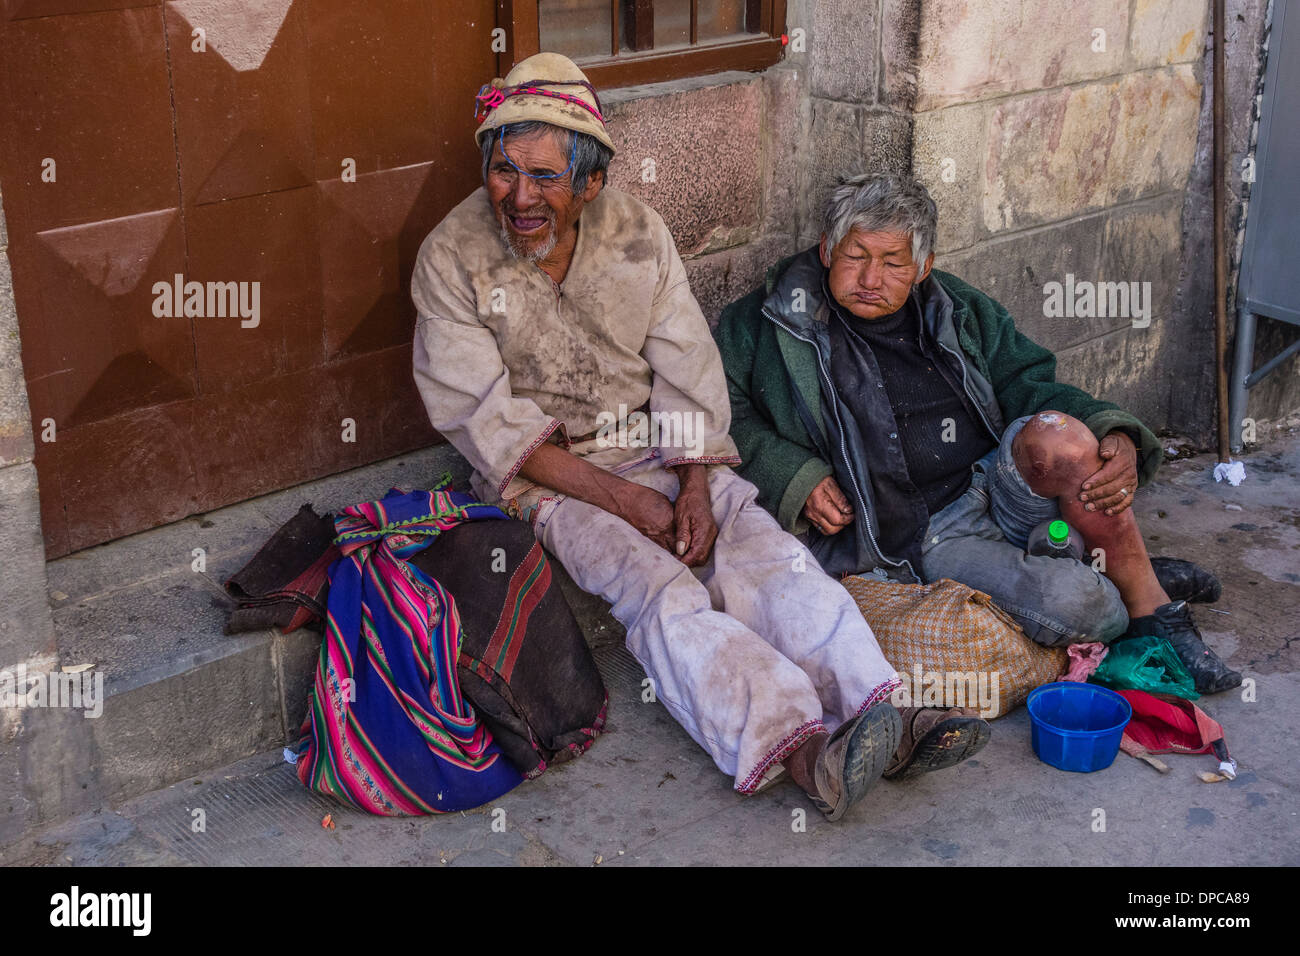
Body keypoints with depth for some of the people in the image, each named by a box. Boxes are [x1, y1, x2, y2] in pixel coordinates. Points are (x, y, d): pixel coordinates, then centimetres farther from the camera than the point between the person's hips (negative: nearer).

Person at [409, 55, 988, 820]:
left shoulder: (637, 233, 1)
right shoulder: (452, 260, -9)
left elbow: (686, 371, 2)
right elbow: (491, 424, -12)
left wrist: (694, 488, -14)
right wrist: (625, 500, -19)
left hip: (658, 452, 4)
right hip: (543, 476, -4)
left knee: (765, 552, -20)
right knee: (660, 591, -28)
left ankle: (883, 723, -34)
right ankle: (801, 754, -47)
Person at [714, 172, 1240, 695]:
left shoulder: (959, 310, 14)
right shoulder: (769, 323, 4)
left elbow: (1029, 383, 11)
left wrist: (1117, 441, -7)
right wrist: (796, 479, -12)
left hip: (1003, 485, 4)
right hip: (924, 541, -4)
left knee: (1060, 437, -32)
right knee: (1072, 605, -30)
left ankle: (1148, 596, -13)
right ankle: (1121, 608, 5)